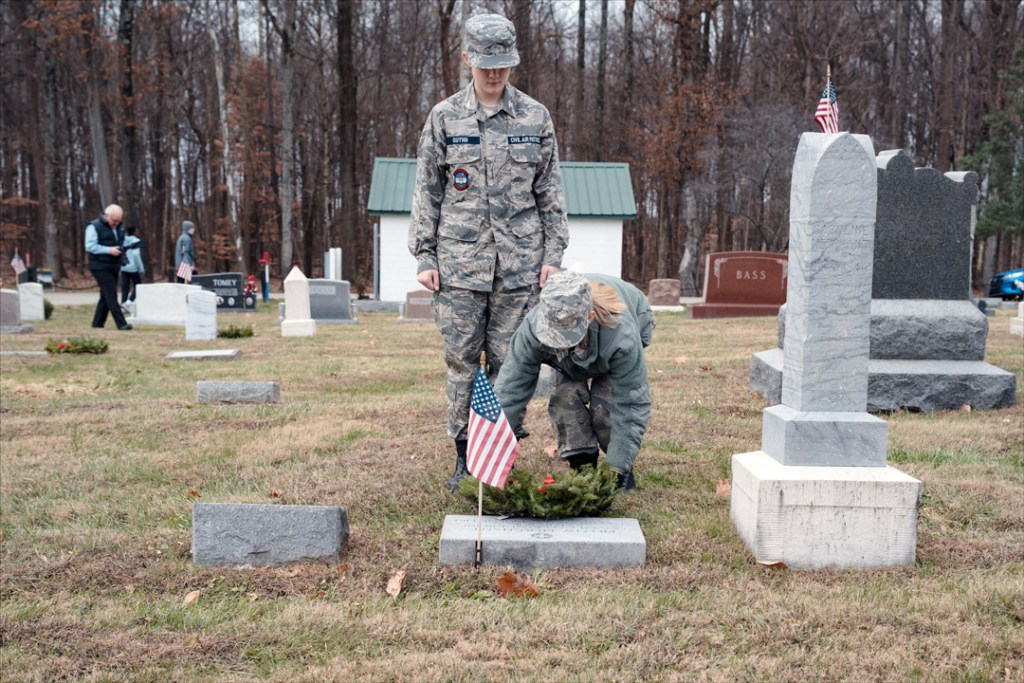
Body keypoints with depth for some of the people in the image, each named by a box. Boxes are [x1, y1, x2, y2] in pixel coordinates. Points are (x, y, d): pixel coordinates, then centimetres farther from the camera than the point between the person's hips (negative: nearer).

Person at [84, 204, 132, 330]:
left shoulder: (118, 227, 15)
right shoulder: (94, 227, -9)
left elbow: (122, 242, 26)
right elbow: (90, 246, -16)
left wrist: (122, 248, 1)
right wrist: (109, 250, -23)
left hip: (113, 267, 8)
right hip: (100, 267, -8)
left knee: (106, 296, 11)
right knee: (111, 295, -13)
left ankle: (97, 323, 20)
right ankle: (121, 324, -17)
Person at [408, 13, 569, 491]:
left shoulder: (535, 118, 6)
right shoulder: (445, 118, 4)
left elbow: (550, 191, 10)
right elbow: (426, 191, 7)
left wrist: (553, 253, 3)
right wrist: (424, 256, 0)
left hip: (519, 264, 0)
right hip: (459, 262, 0)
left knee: (508, 362, 4)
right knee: (462, 361, 3)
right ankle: (464, 457, 14)